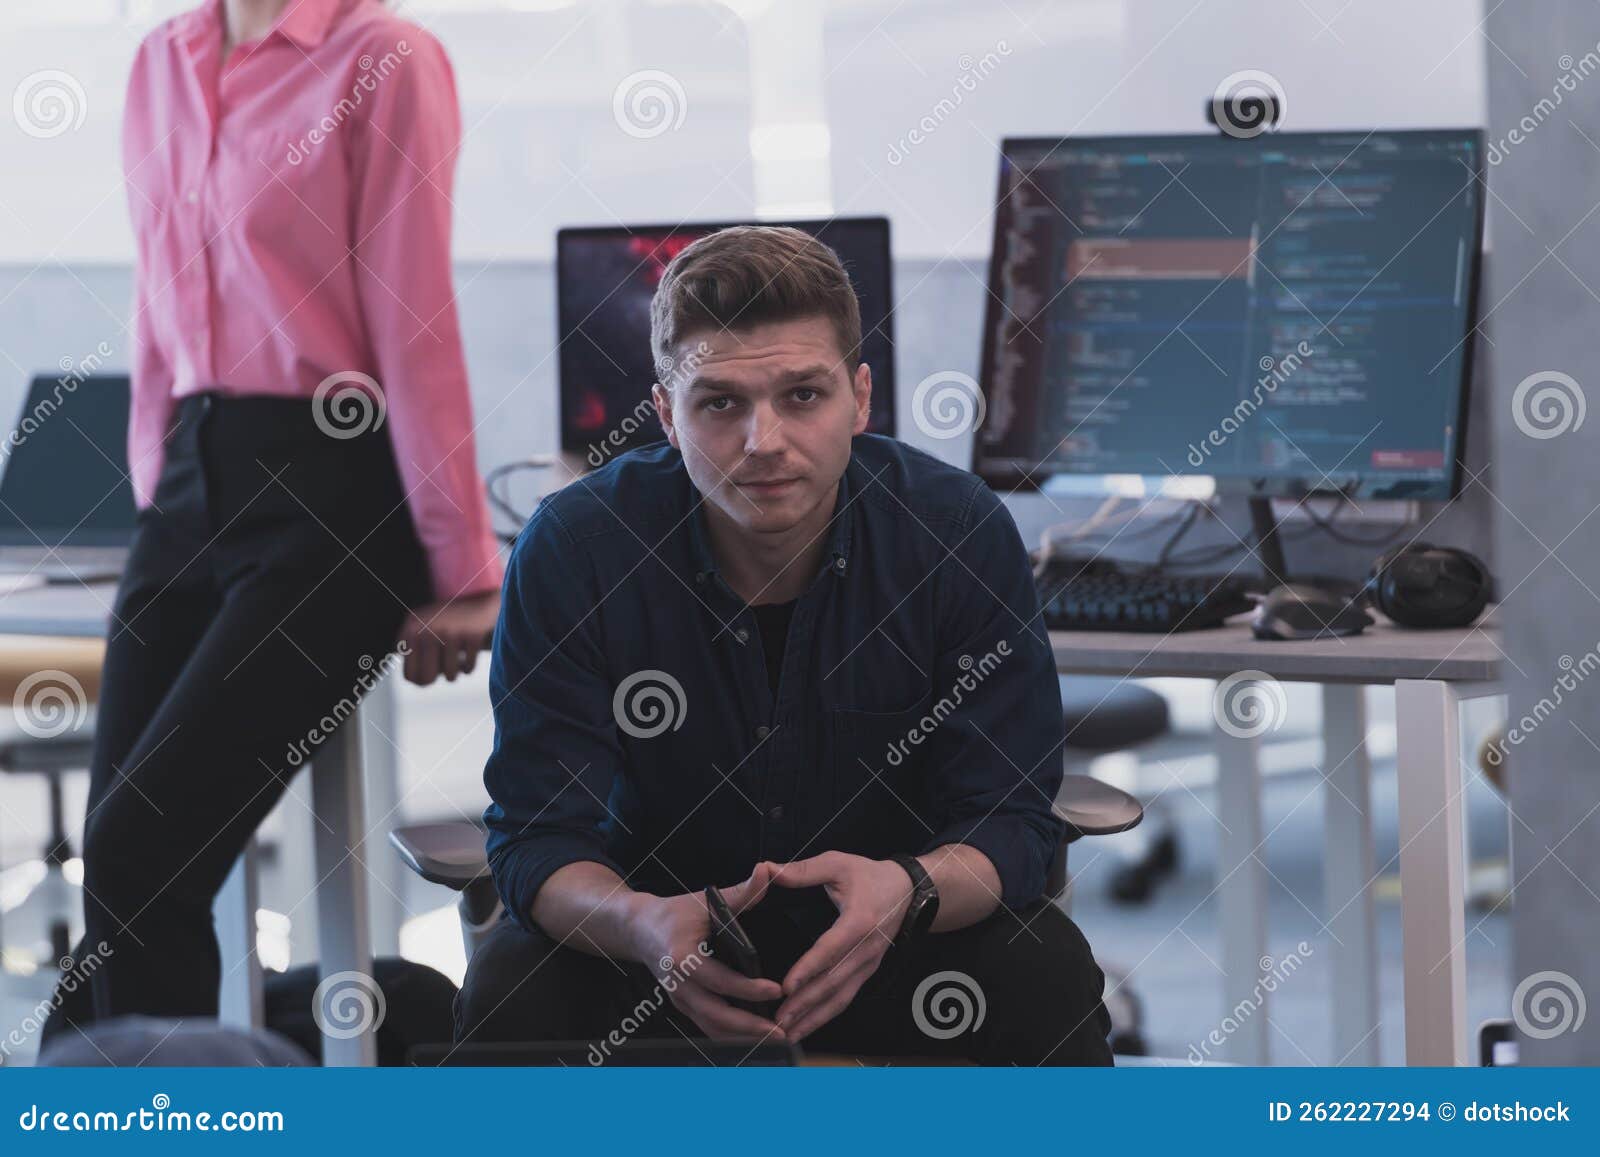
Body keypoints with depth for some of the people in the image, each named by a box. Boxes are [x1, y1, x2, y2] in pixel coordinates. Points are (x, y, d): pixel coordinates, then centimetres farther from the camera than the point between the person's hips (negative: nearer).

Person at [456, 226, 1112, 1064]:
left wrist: (906, 891, -38)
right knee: (512, 994, -30)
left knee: (1047, 982, -29)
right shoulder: (570, 550, -17)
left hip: (889, 937, 1)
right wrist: (641, 924, -40)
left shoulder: (961, 532, -15)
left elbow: (1008, 825, -13)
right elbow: (538, 838, -16)